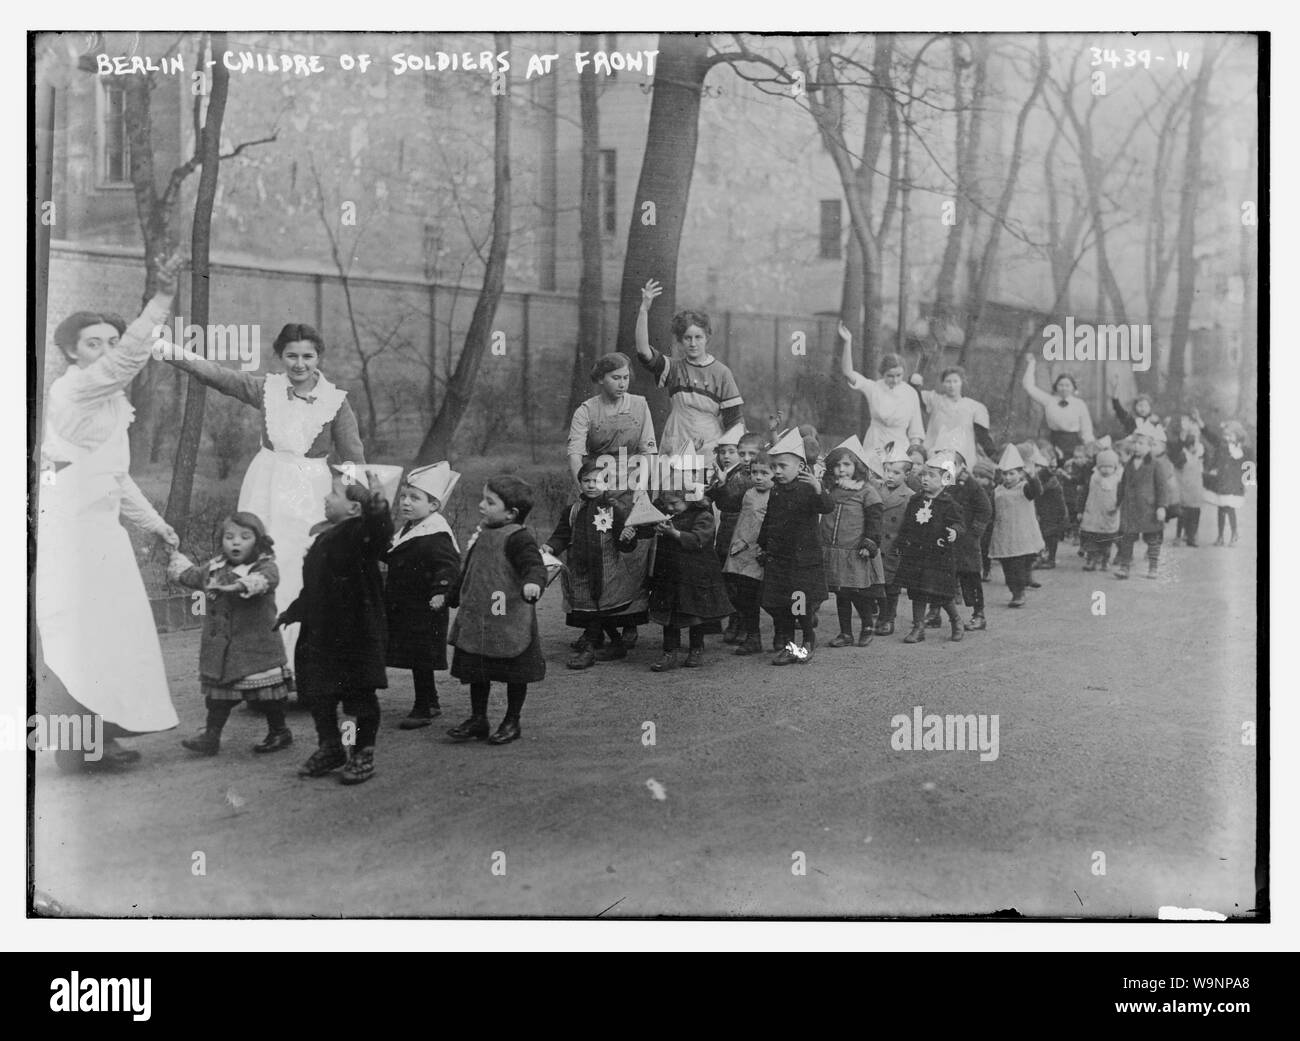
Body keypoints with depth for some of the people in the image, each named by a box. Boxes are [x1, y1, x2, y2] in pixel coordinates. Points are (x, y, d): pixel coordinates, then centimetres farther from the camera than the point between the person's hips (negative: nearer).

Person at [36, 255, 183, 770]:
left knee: (107, 631, 11)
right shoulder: (74, 388, -9)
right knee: (76, 636, -8)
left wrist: (154, 522, 27)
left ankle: (97, 735, 20)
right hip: (71, 529, -10)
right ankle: (78, 746, -4)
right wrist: (160, 302, -37)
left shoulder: (108, 400, 21)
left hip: (99, 528, 10)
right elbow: (127, 358, -28)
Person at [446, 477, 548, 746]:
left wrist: (533, 583, -50)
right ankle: (478, 720, 25)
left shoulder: (518, 538, -15)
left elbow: (534, 565, -28)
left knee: (515, 674, 7)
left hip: (509, 622, -8)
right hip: (477, 619, 8)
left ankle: (512, 722, 20)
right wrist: (453, 597, 35)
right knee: (476, 672, 12)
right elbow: (469, 573, 25)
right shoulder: (482, 535, 12)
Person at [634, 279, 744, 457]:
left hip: (711, 451, -1)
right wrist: (644, 310, -15)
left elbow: (734, 421, 5)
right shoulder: (673, 368, 7)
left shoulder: (721, 372, 4)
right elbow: (643, 351, -8)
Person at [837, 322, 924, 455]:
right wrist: (847, 342, -20)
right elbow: (848, 373, -13)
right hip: (874, 447, -1)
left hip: (900, 447, 1)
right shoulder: (874, 388, -1)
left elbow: (915, 429, 7)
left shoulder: (911, 393, 3)